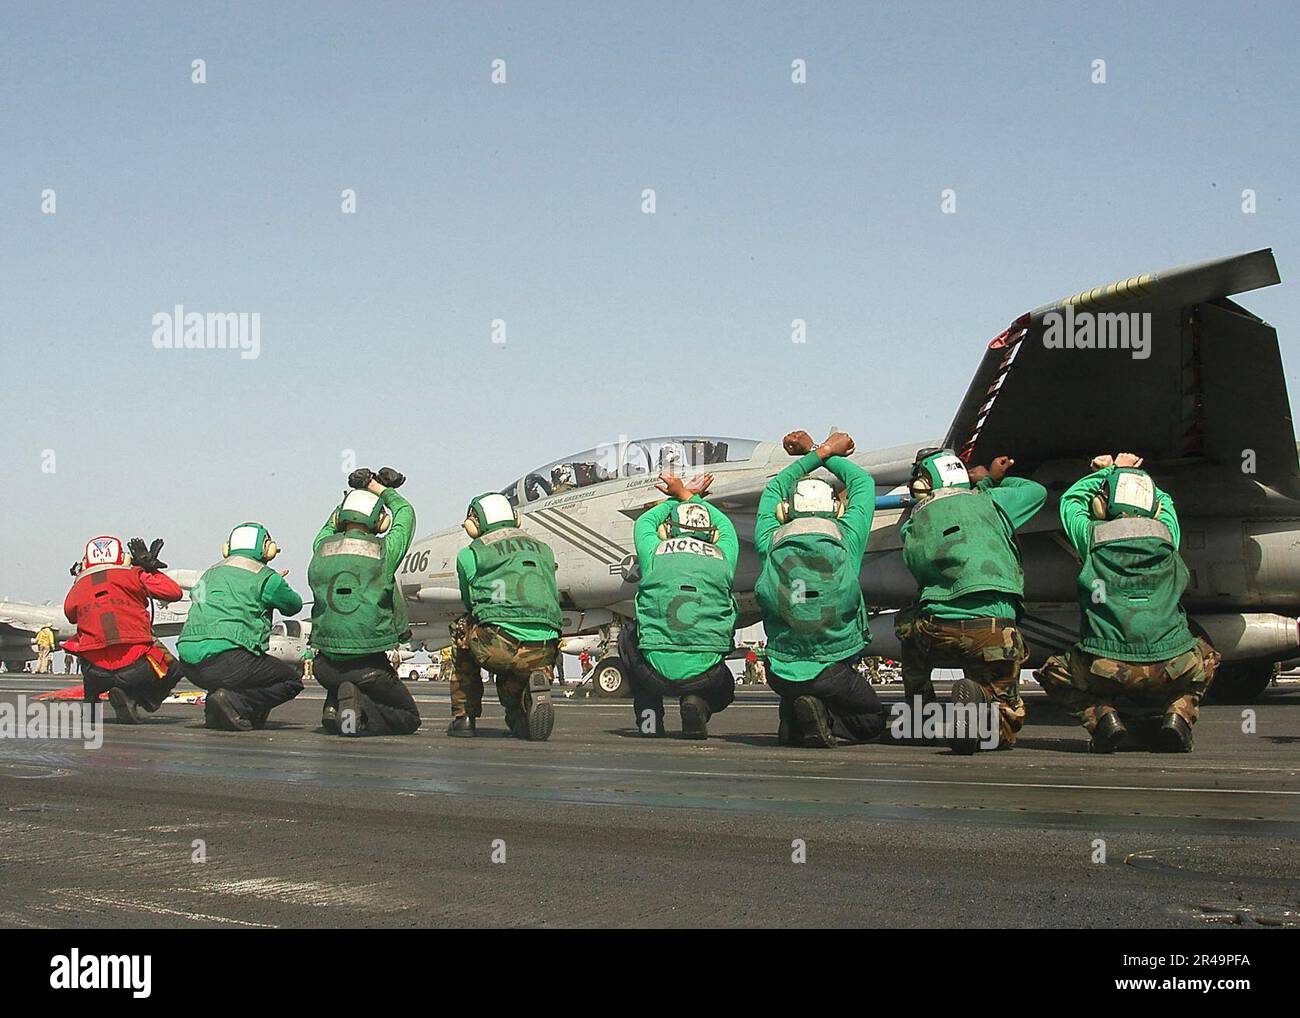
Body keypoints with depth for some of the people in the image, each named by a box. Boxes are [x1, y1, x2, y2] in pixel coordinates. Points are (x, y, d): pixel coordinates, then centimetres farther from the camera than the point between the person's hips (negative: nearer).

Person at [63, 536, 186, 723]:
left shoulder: (75, 592, 11)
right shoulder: (132, 576, 4)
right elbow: (175, 593, 10)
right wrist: (149, 567, 22)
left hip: (97, 676, 4)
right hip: (136, 670, -4)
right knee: (174, 669, 24)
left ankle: (90, 702, 22)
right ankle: (132, 696, -1)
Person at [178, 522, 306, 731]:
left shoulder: (211, 572, 22)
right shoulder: (264, 577, 1)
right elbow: (294, 605, 16)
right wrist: (278, 586, 38)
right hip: (225, 662, -7)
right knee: (292, 681, 8)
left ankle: (215, 712, 9)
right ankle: (236, 702, -14)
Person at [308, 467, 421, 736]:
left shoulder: (323, 548, 1)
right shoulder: (383, 552, -7)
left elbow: (332, 524, 28)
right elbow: (405, 513, 14)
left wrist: (360, 490, 27)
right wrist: (380, 489, 26)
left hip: (326, 664, 4)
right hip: (369, 667, -4)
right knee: (408, 717, 14)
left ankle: (334, 706, 5)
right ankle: (362, 711, -14)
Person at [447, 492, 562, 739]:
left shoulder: (470, 554, 13)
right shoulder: (543, 549, 25)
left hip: (498, 648, -3)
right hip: (543, 653, 3)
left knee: (462, 629, 30)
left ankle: (463, 716, 25)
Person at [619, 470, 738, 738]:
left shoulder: (654, 555, 6)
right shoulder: (724, 558, 8)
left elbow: (644, 522, 30)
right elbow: (726, 527, 33)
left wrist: (678, 498, 41)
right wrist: (688, 496, 39)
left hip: (656, 673, -1)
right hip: (704, 674, 1)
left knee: (628, 634, 32)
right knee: (724, 688, 37)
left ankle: (649, 714, 17)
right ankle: (697, 704, 1)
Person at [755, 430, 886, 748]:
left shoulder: (770, 547, 1)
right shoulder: (846, 541, -2)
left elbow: (773, 490, 20)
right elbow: (862, 482, 16)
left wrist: (818, 453, 24)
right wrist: (824, 453, 25)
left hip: (782, 673, 3)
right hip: (832, 672, -3)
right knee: (872, 718, 23)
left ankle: (792, 722, 4)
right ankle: (826, 720, -7)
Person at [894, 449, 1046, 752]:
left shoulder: (910, 530, 12)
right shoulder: (989, 502, 10)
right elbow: (1037, 491, 29)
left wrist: (988, 480, 40)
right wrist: (991, 482, 43)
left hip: (938, 636, 1)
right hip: (995, 633, -1)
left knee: (908, 624, 39)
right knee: (1006, 730, 16)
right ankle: (980, 700, -19)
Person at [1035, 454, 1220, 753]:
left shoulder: (1093, 536, 7)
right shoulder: (1166, 535, 12)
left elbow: (1071, 499, 31)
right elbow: (1164, 501, 38)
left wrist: (1110, 471, 40)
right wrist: (1136, 476, 47)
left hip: (1107, 671, -1)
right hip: (1173, 671, 2)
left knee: (1053, 673, 27)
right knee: (1206, 658, 35)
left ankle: (1102, 716, 1)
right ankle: (1178, 714, 8)